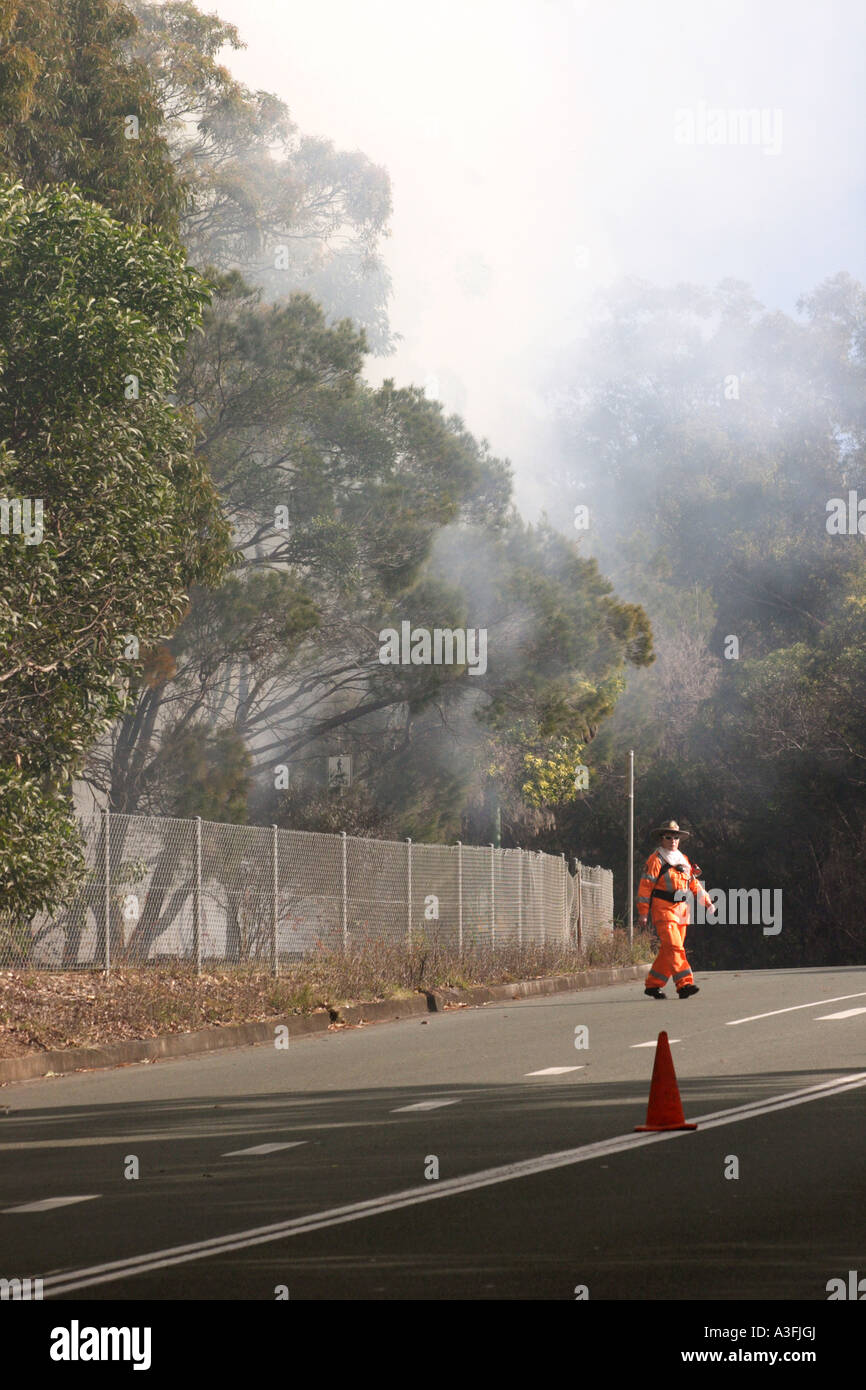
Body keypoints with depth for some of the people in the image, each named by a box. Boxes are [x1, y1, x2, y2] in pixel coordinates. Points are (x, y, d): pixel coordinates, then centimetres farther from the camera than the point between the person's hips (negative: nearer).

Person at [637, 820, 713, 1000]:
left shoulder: (683, 860, 17)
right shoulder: (655, 860, -4)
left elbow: (694, 884, 24)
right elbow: (645, 886, -7)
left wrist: (707, 901, 15)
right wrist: (643, 913, -11)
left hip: (681, 910, 7)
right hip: (662, 910, -7)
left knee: (668, 951, 9)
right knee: (674, 947, -17)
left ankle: (653, 985, 20)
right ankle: (684, 985, -24)